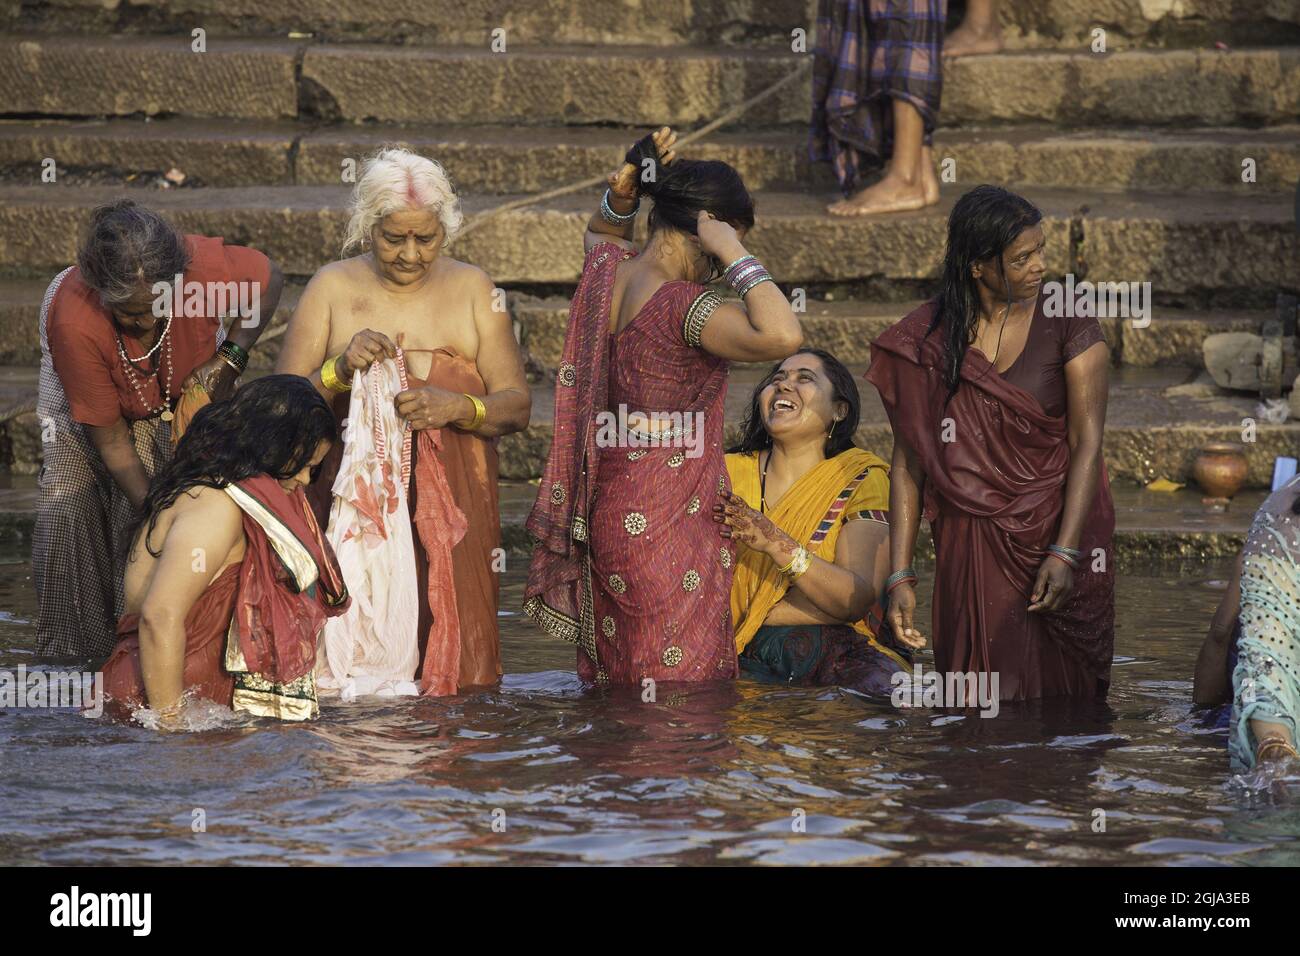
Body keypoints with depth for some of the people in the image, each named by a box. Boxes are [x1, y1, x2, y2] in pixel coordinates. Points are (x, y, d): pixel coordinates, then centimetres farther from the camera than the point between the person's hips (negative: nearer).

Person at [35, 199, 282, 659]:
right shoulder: (74, 323, -44)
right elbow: (111, 441, -32)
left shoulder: (203, 263, -41)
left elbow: (268, 280, -14)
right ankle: (70, 652, -2)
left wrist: (230, 358, -23)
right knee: (69, 506, -15)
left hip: (183, 378, 2)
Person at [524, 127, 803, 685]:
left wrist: (623, 192, 8)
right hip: (670, 529, -9)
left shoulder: (604, 271, 3)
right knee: (677, 693, -2)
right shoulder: (680, 305, -22)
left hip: (606, 513, 9)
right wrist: (733, 255, -24)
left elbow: (602, 235, 30)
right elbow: (782, 336, -37)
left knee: (615, 673, 16)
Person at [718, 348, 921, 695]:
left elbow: (858, 600, -11)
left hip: (839, 653, -2)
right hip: (747, 659, 2)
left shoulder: (863, 480, 3)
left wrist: (778, 545, -23)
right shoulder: (729, 474, 10)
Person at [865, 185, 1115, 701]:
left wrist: (1065, 552, -20)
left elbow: (1087, 444, -11)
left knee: (1056, 693, 2)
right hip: (970, 547, 1)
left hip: (1055, 535, -1)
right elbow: (909, 464, 0)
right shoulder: (925, 340, -2)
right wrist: (900, 576, -5)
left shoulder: (1067, 324, -7)